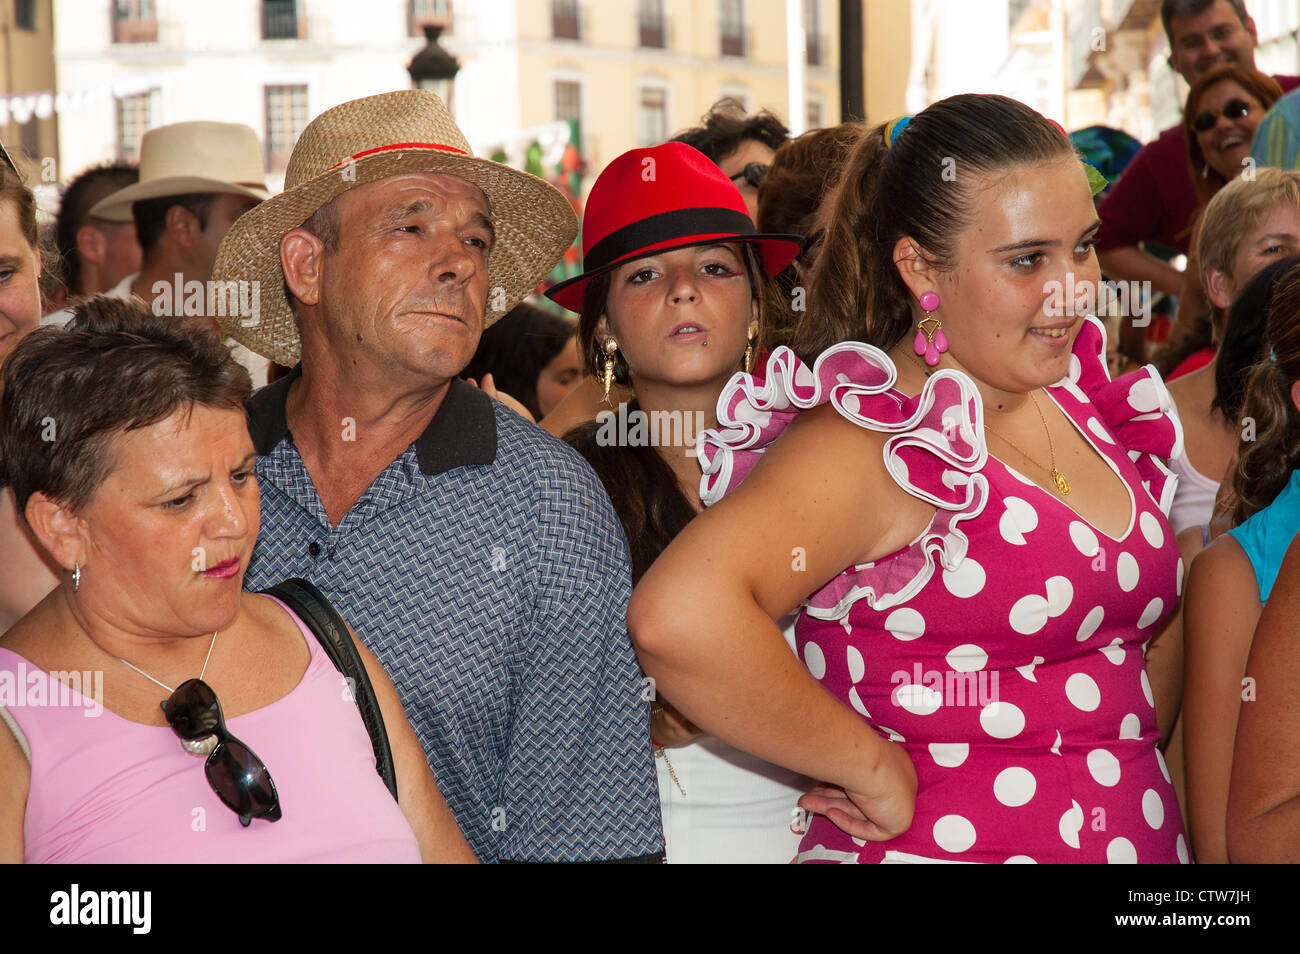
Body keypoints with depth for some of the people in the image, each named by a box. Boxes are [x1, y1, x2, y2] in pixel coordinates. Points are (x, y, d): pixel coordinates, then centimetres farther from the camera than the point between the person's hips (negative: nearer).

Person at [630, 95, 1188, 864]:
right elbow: (677, 615, -34)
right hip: (939, 844, -7)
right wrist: (872, 766, -23)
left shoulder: (1087, 400, 6)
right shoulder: (872, 441, -17)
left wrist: (1141, 760, 6)